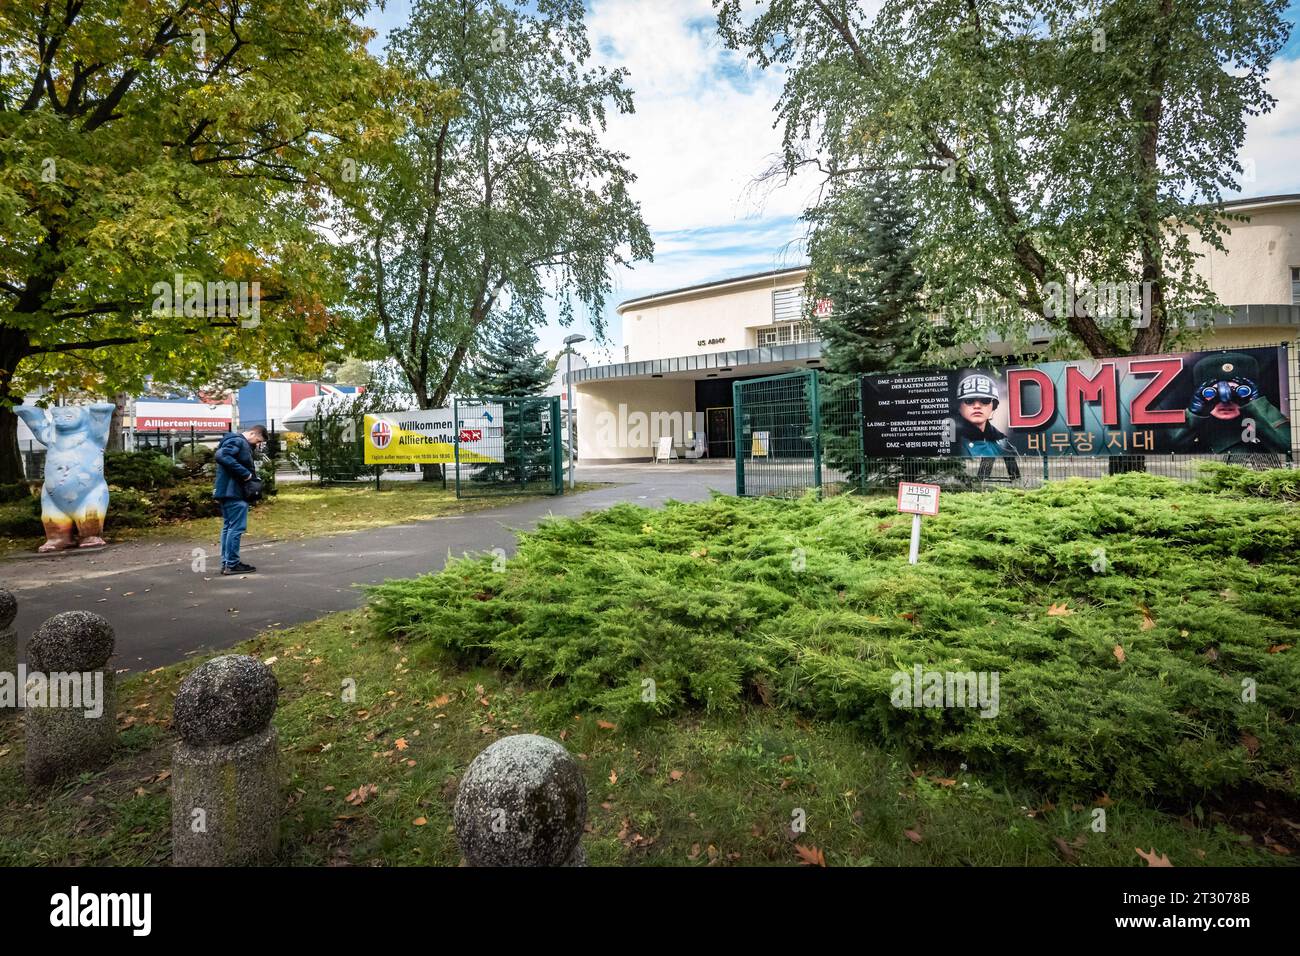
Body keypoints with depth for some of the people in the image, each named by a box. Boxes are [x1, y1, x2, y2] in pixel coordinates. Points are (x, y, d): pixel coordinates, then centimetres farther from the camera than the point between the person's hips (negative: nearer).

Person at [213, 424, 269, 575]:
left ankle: (226, 563, 20)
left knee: (228, 527, 14)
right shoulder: (237, 441, -12)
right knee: (236, 528, -6)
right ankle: (232, 564, -2)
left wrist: (252, 480, 5)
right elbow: (222, 456, -28)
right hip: (234, 491, -11)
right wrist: (245, 474, -25)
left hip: (227, 491, 11)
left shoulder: (243, 444, 19)